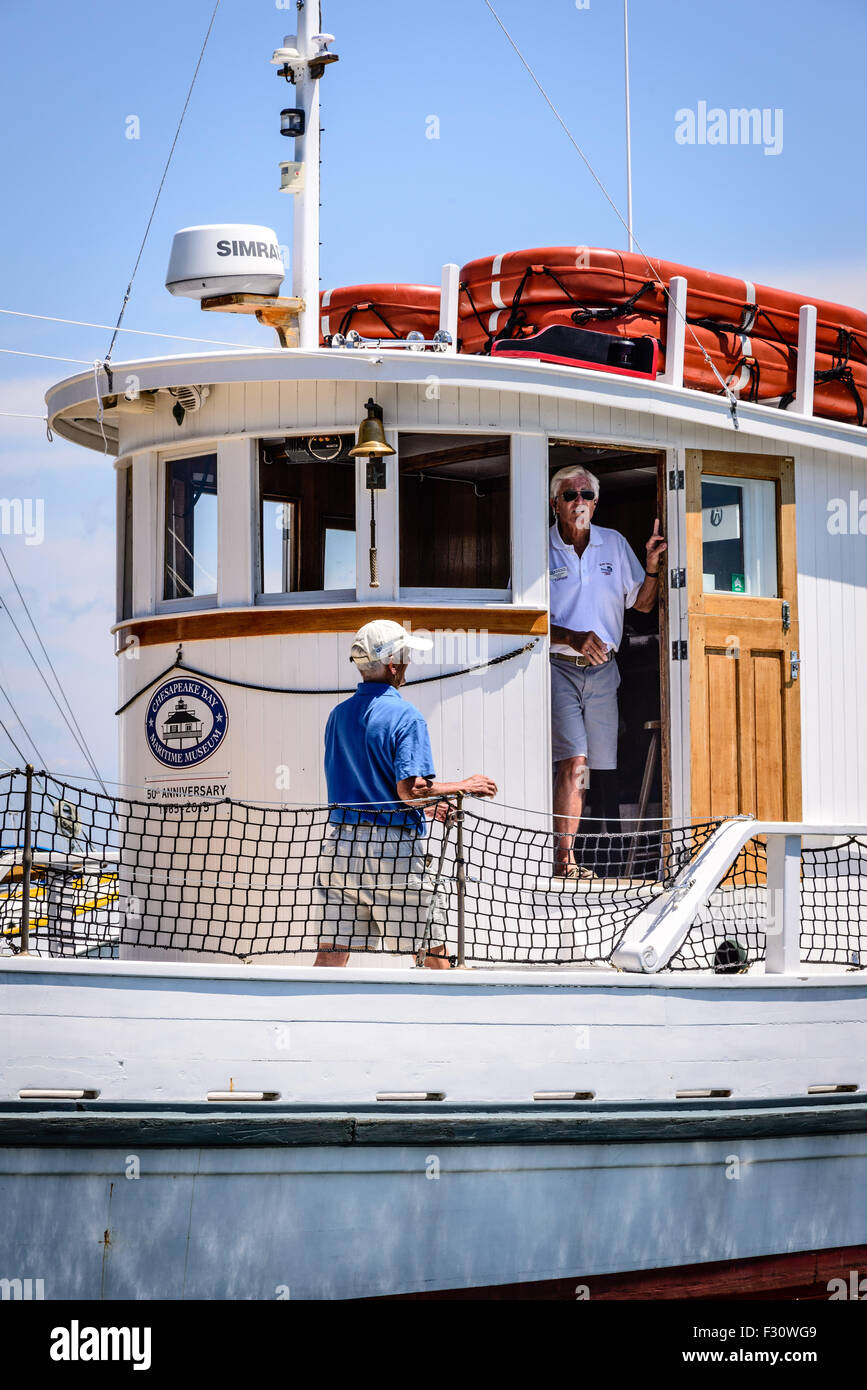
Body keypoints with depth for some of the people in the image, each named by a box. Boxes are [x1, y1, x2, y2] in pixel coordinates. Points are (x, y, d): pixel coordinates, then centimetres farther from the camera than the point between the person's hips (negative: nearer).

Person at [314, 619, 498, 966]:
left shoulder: (338, 716, 12)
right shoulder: (404, 716, -11)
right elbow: (410, 789, -19)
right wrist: (463, 786, -5)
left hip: (340, 845, 6)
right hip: (393, 850, -6)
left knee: (331, 950, 6)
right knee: (434, 950, 7)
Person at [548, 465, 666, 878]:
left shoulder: (615, 544, 10)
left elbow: (642, 604, 14)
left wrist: (652, 565, -4)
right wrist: (573, 638, -19)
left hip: (603, 669, 5)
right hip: (558, 668, -5)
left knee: (601, 766, 3)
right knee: (574, 760, -17)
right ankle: (563, 858, -17)